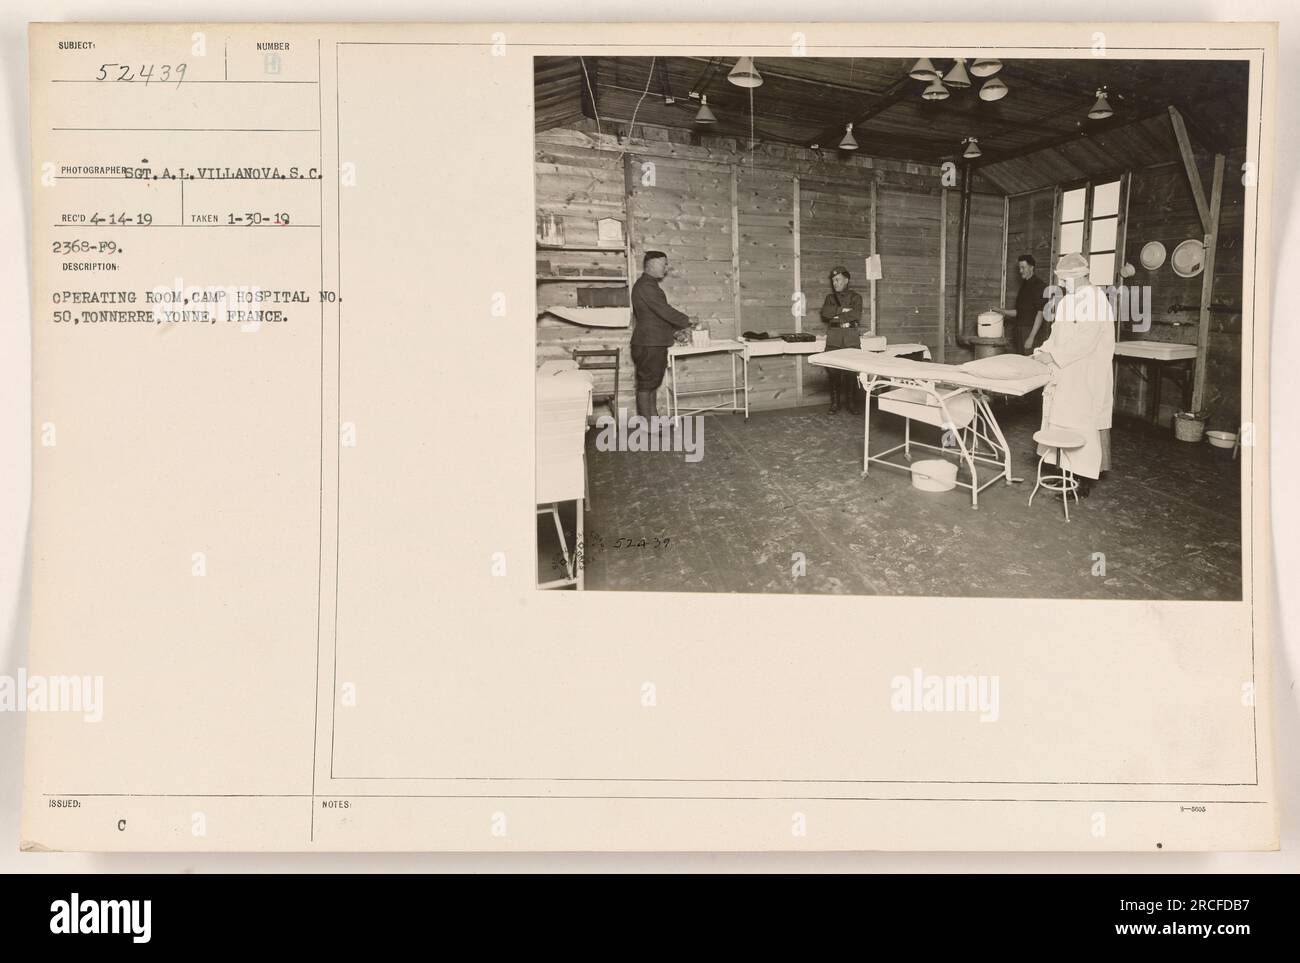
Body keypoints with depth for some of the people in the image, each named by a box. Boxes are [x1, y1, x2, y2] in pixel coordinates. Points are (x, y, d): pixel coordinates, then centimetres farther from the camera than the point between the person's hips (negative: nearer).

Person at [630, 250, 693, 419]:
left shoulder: (650, 285, 18)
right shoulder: (645, 286, -16)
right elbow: (664, 311, -20)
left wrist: (674, 332, 17)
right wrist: (687, 321, -10)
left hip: (656, 344, 11)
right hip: (648, 345, -11)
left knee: (652, 384, 14)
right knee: (646, 384, -5)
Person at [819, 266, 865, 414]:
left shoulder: (855, 297, 11)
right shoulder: (830, 297, 18)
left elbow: (856, 315, -7)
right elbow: (825, 312, -2)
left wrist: (836, 316, -5)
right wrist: (842, 310, -11)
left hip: (851, 338, -2)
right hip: (833, 339, 2)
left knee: (851, 372, -7)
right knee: (833, 372, -3)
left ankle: (852, 403, 1)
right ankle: (834, 403, 4)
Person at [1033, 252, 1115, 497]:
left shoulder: (1095, 300, -15)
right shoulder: (1067, 299, 12)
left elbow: (1085, 341, -22)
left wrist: (1054, 357, -20)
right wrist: (1044, 350, 1)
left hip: (1086, 376, -8)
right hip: (1065, 374, 8)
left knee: (1081, 422, -5)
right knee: (1062, 420, 7)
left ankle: (1085, 479, 0)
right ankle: (1067, 470, 13)